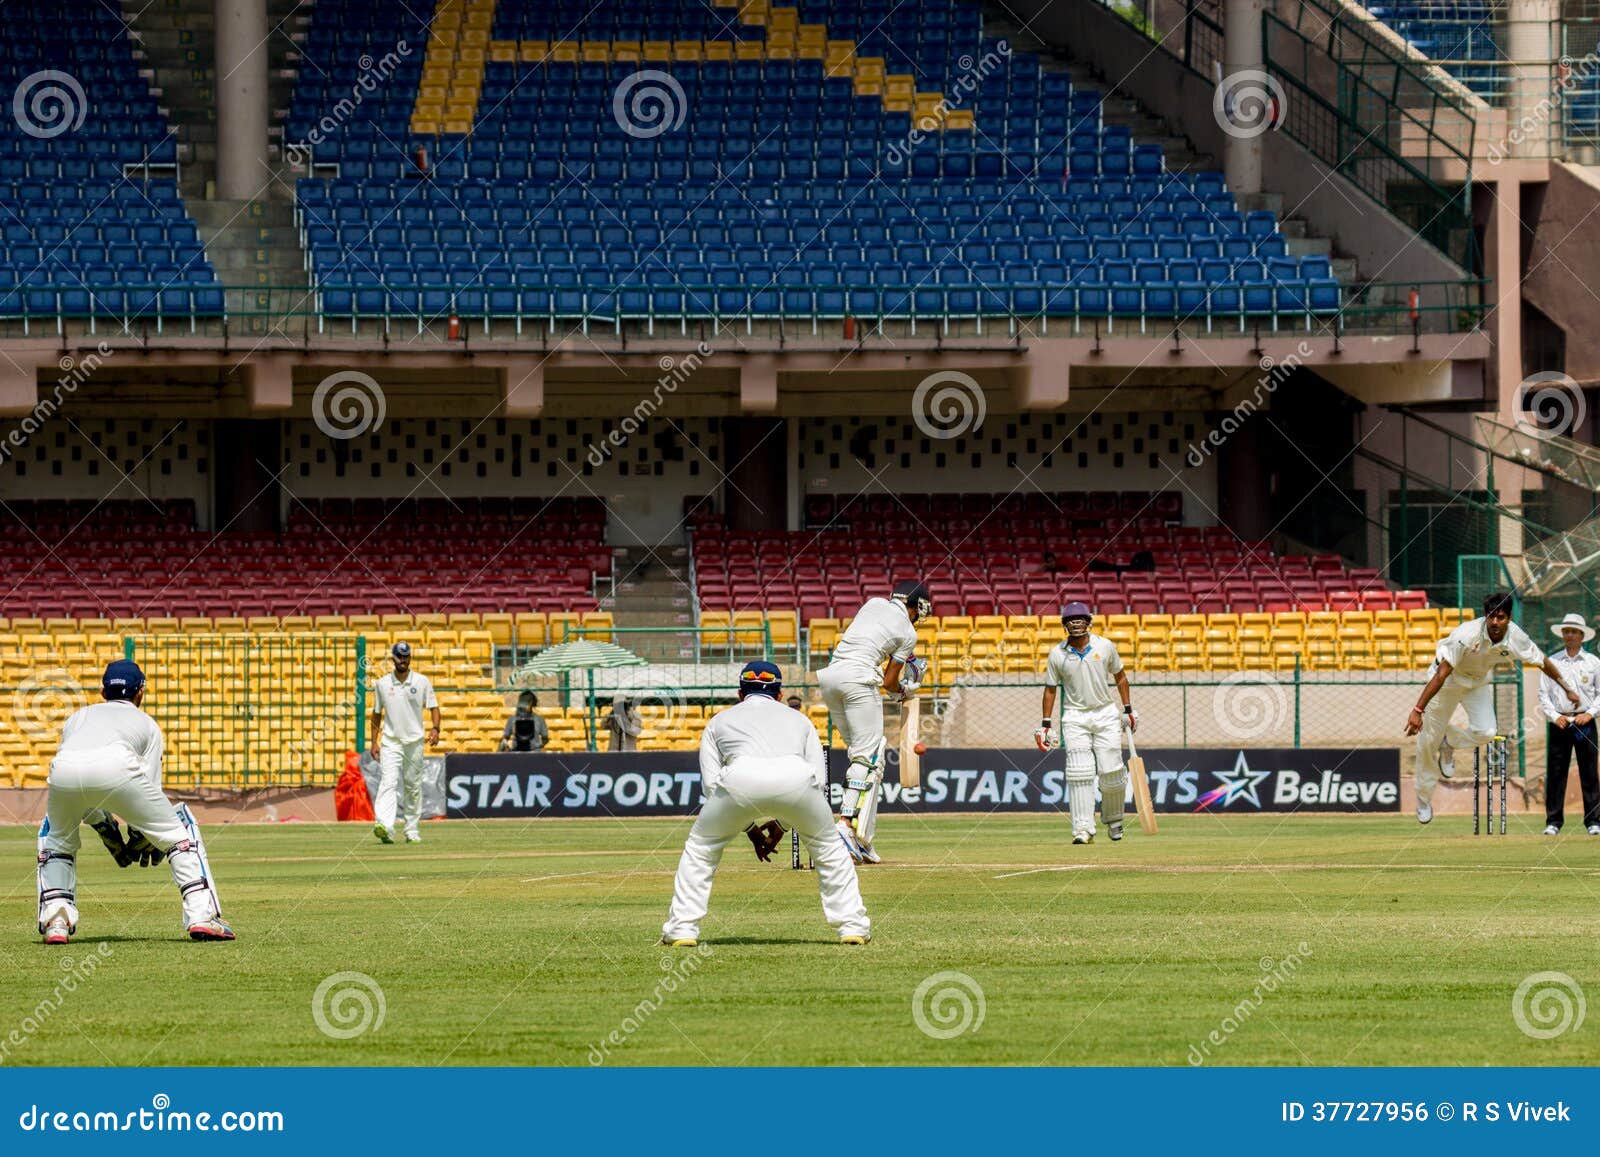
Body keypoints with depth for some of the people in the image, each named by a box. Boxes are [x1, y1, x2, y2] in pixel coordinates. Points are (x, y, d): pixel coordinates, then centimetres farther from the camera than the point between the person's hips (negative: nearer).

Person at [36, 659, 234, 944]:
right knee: (178, 828, 15)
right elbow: (150, 784, 24)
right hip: (117, 768, -2)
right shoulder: (146, 723, 35)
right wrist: (140, 838, 35)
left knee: (56, 838, 31)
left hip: (64, 770, 2)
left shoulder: (78, 716, 41)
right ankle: (202, 915, 4)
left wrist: (108, 833, 39)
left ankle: (55, 920, 14)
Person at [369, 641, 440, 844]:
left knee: (413, 787, 7)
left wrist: (435, 728, -16)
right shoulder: (382, 684, 5)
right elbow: (377, 713, 11)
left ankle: (413, 831, 17)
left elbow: (433, 707, 2)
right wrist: (374, 742, 6)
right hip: (390, 742, -1)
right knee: (388, 783, -17)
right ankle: (385, 828, -32)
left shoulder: (422, 682, 2)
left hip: (414, 741, 1)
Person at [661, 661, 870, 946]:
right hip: (796, 778, 1)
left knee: (700, 848, 22)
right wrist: (780, 824, 33)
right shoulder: (799, 719, 38)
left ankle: (682, 929, 16)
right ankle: (852, 926, 20)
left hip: (741, 779, -1)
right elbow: (820, 778, 28)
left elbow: (710, 784, 24)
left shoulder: (719, 721, 36)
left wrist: (751, 827, 28)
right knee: (829, 847, 25)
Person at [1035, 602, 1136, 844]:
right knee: (1080, 774, -12)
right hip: (1075, 717, -1)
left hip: (1106, 714, 1)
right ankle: (1083, 829, -14)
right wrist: (1046, 724, 2)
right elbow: (1050, 689, 5)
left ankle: (1113, 819, 20)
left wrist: (1128, 709, 9)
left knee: (1111, 770, -5)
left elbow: (1119, 676, 11)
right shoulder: (1058, 654, -3)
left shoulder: (1104, 646, -1)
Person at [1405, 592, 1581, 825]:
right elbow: (1441, 674, -38)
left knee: (1485, 731, -20)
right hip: (1449, 677, -3)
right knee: (1428, 740, -2)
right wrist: (1418, 710, -43)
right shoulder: (1467, 635, -37)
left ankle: (1449, 741, 15)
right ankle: (1424, 798, 19)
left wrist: (1567, 689, 3)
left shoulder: (1516, 638, -23)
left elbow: (1543, 663, -4)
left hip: (1479, 681, 3)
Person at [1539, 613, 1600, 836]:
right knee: (1555, 773, -2)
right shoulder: (1552, 661, 9)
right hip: (1559, 723, 0)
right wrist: (1554, 716, -5)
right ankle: (1553, 821, 1)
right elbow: (1543, 693, 7)